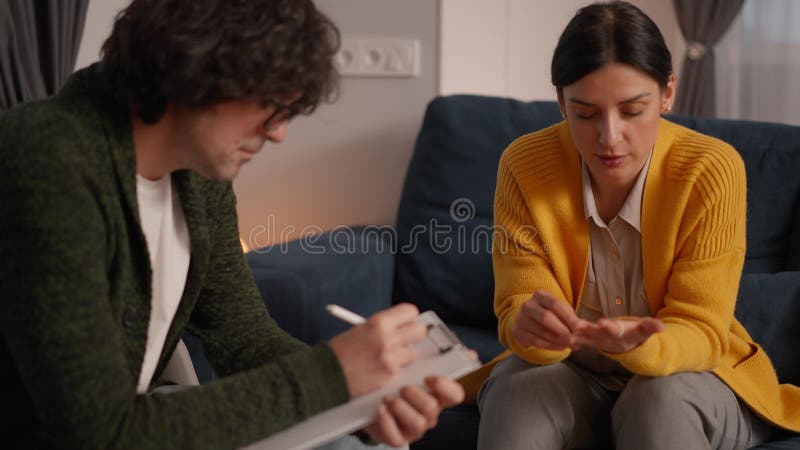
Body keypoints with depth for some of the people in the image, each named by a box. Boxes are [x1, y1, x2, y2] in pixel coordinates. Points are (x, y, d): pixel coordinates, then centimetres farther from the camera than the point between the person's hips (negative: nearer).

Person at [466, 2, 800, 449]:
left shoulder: (712, 170, -20)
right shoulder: (524, 165, -15)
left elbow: (700, 331, -19)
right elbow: (518, 306, -15)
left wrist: (640, 345, -42)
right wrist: (529, 324, -40)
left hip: (687, 374, -1)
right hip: (572, 375, 1)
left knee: (662, 399, -33)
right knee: (518, 391, -30)